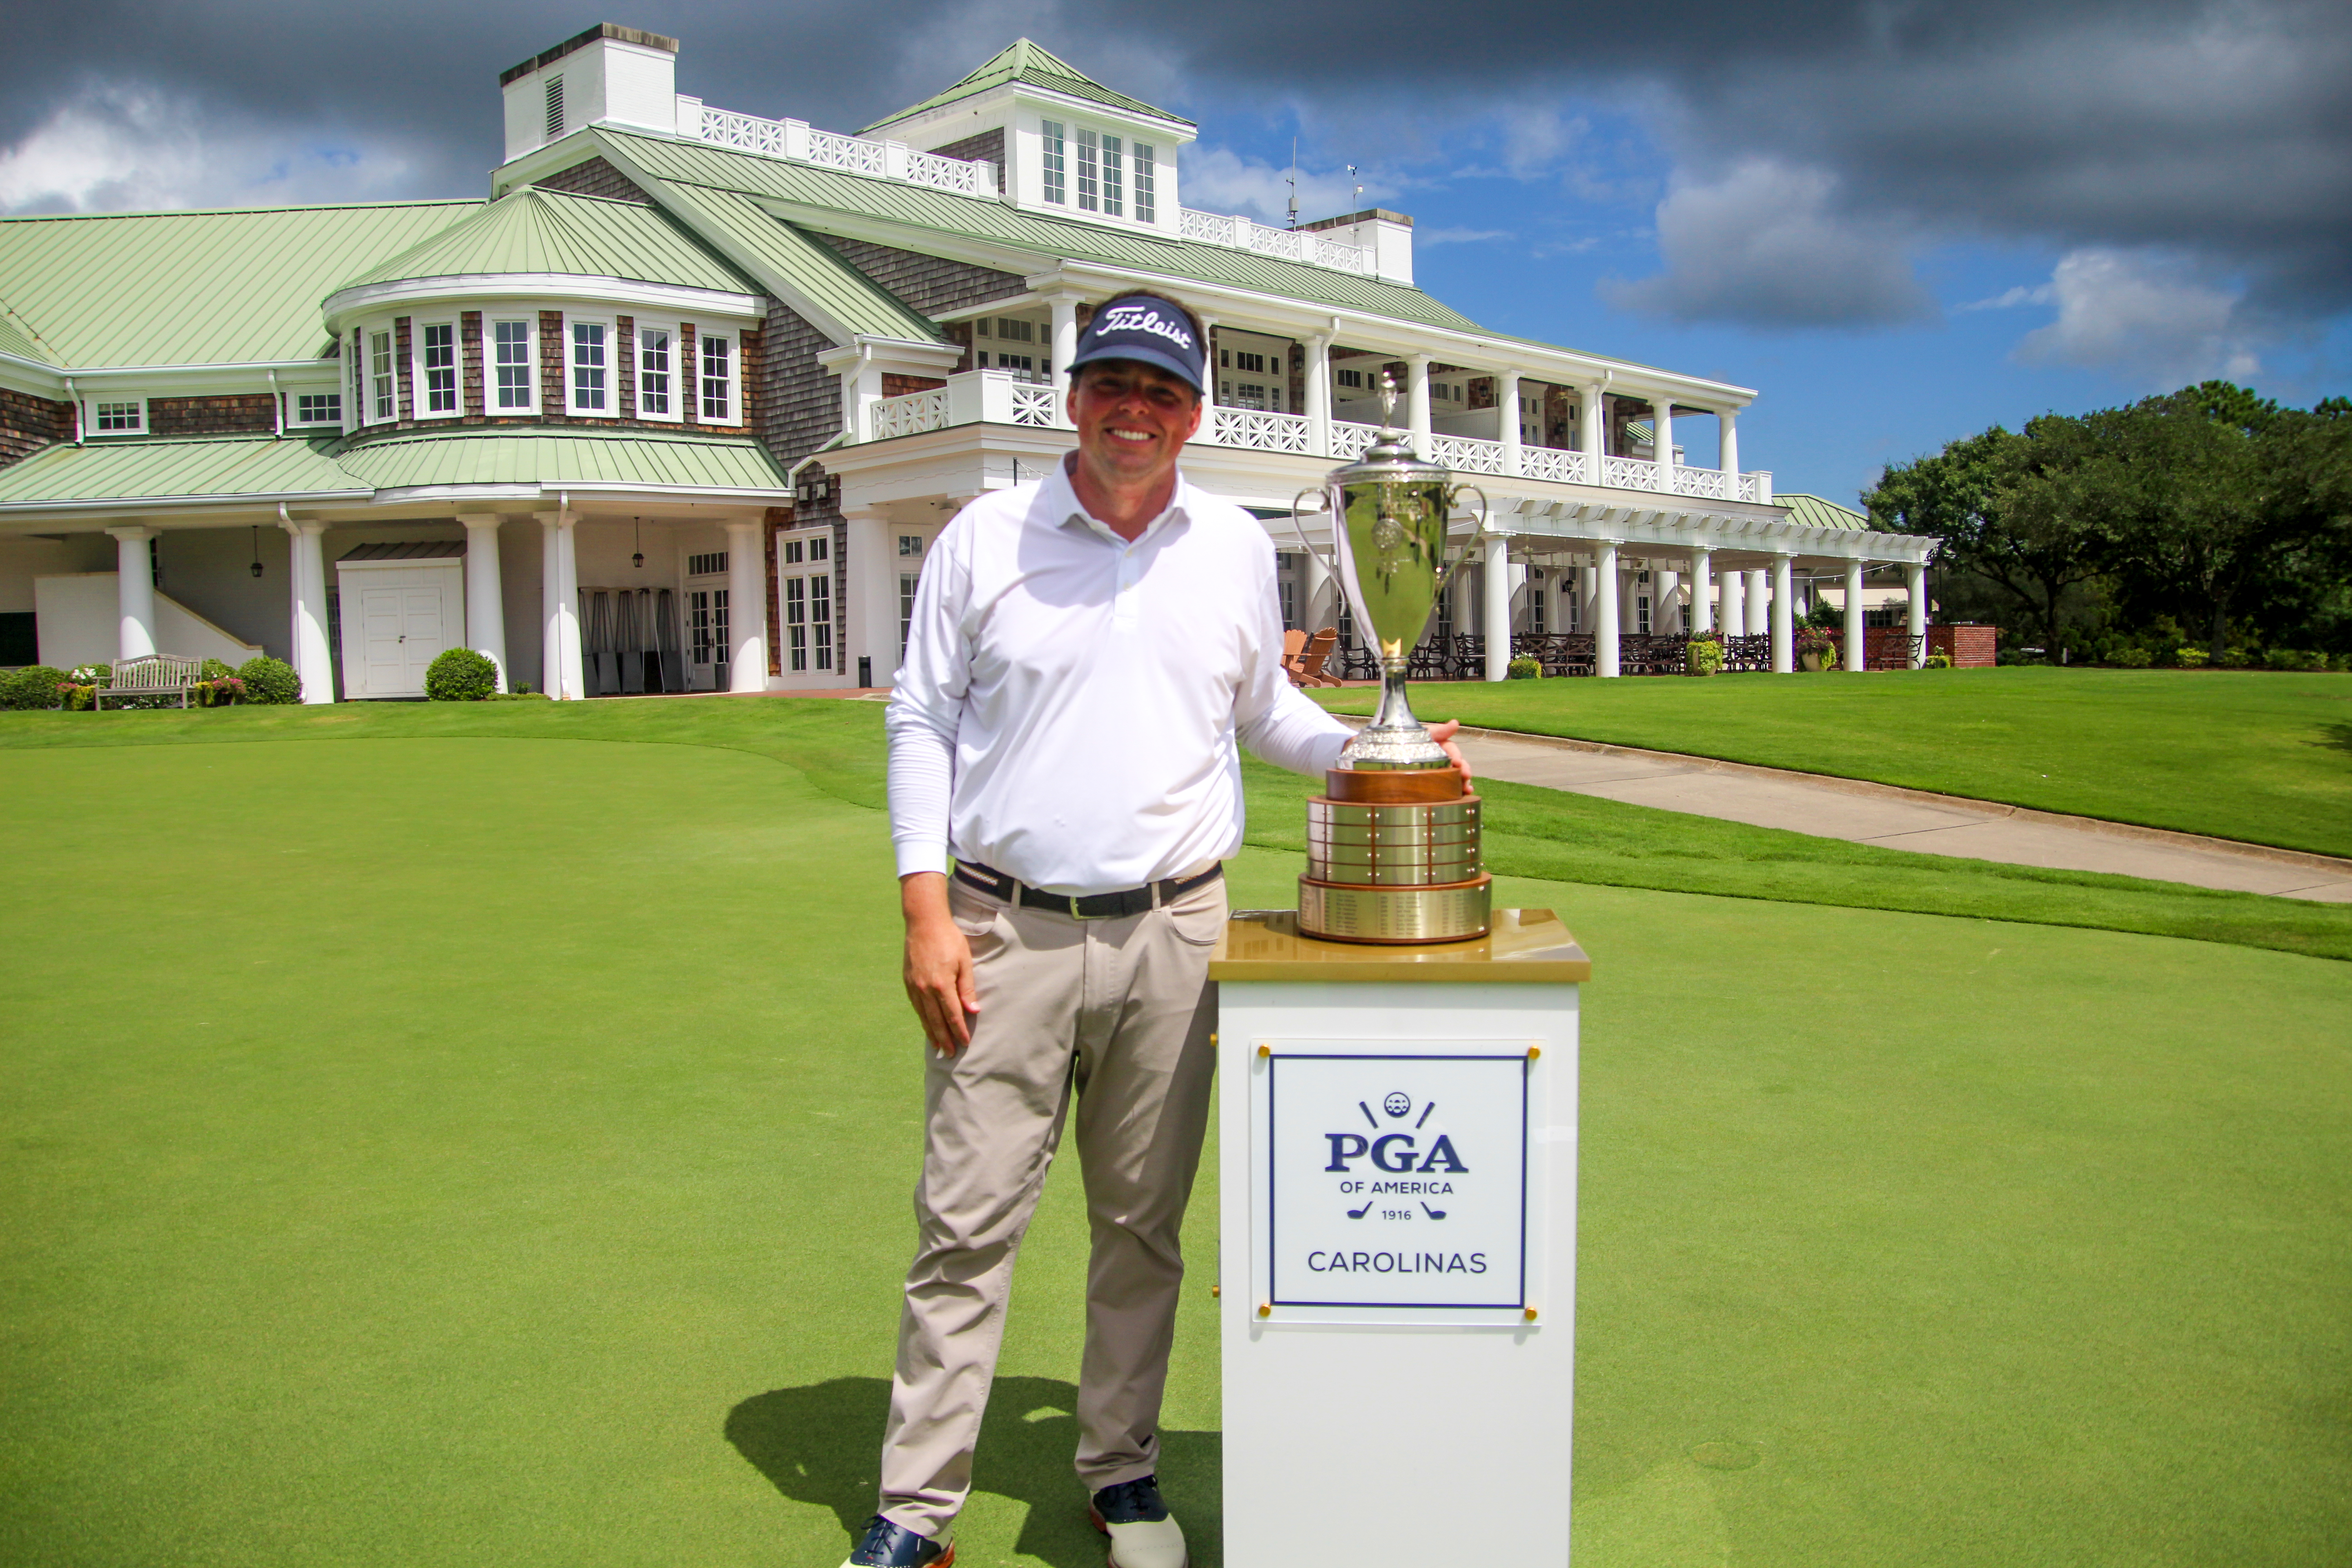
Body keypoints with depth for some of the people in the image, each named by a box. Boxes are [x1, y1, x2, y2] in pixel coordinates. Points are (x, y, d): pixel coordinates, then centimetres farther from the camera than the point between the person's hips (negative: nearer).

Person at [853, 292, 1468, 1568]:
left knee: (1143, 1224, 11)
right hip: (1007, 932, -2)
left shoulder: (1236, 549, 9)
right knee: (967, 1223, 0)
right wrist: (926, 911, -6)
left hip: (1171, 934, 2)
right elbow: (921, 719, 2)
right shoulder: (985, 538, 2)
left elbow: (1262, 709, 21)